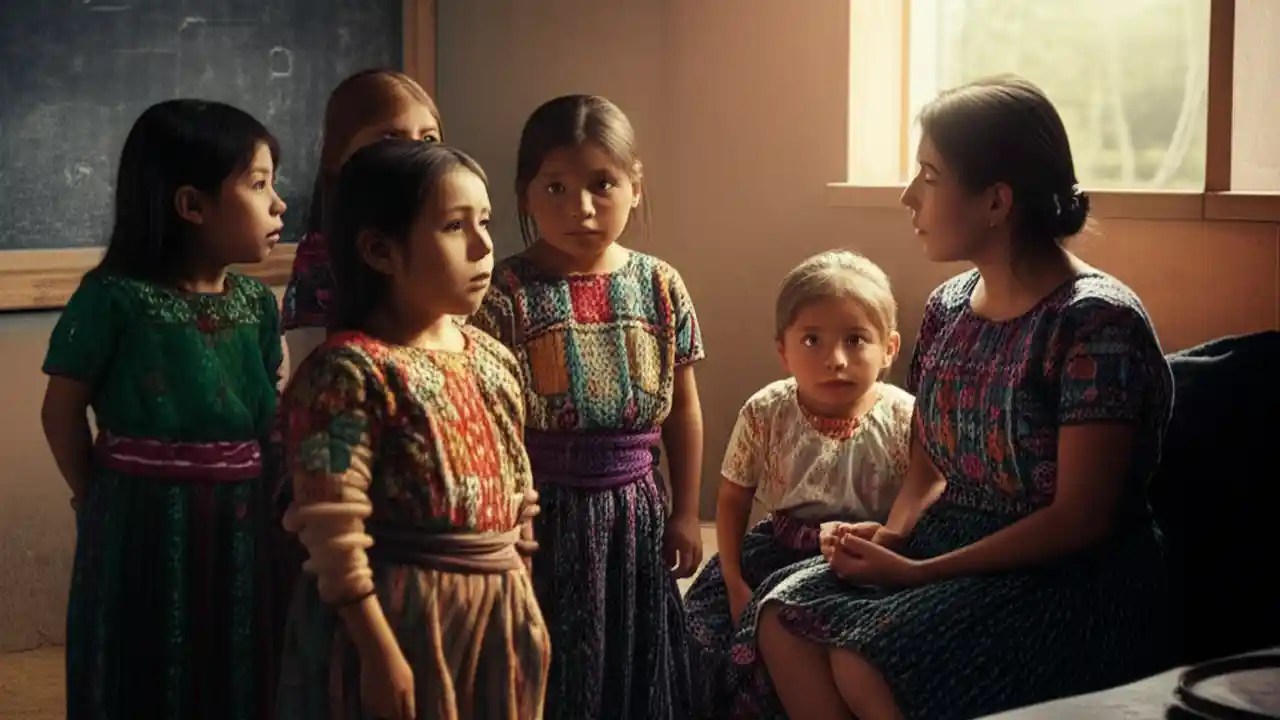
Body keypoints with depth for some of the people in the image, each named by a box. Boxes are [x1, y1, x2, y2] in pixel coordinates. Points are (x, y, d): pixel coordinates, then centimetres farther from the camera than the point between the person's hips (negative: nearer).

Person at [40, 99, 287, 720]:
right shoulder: (113, 298, -14)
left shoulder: (257, 302, 3)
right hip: (145, 528, -5)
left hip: (243, 526, 5)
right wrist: (99, 500, 3)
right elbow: (63, 410, -5)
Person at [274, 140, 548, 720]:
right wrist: (378, 650, -18)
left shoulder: (492, 359, 7)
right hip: (401, 617, -7)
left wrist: (523, 607, 16)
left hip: (497, 613, 7)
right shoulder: (351, 370, -17)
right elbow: (334, 532, -18)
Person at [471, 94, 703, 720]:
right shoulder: (506, 294, -11)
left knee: (639, 669, 14)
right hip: (547, 515, -4)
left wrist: (685, 512, 9)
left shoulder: (660, 286, 1)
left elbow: (683, 409, 8)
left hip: (637, 510, 4)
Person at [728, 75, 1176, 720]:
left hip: (1069, 581, -7)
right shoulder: (948, 308, 8)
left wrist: (919, 573, -19)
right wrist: (894, 533, -8)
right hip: (953, 548, 7)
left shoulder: (1096, 322, -16)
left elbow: (1080, 518, -18)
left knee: (865, 662, -28)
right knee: (784, 618, -15)